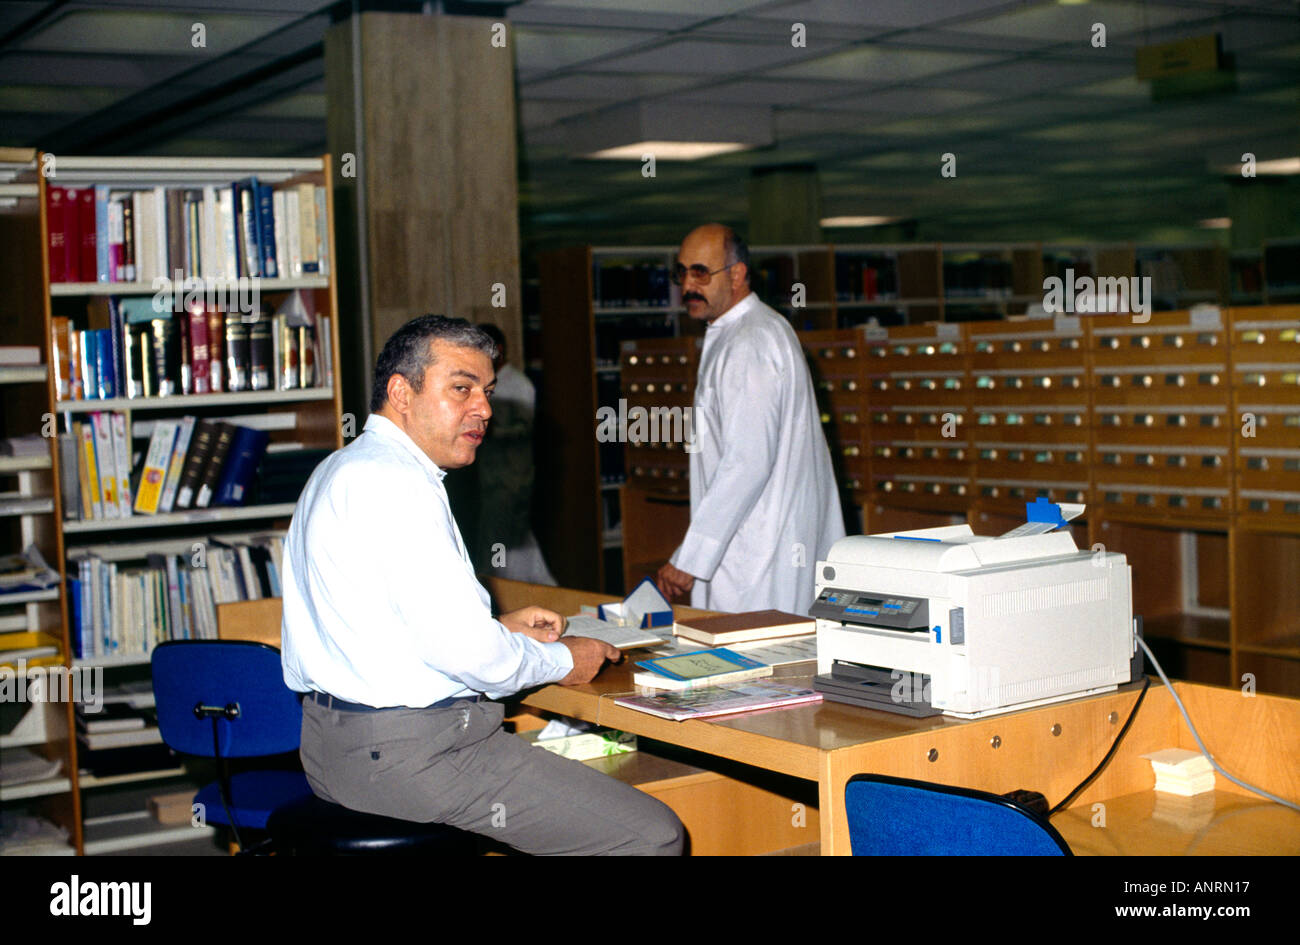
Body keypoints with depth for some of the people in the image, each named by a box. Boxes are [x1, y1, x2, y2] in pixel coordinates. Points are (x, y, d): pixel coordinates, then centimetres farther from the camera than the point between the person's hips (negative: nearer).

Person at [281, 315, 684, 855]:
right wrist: (563, 661, -4)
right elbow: (461, 648, -22)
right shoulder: (393, 482, -18)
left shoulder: (341, 470, 16)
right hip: (409, 752, -11)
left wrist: (499, 629, 15)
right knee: (652, 835, -12)